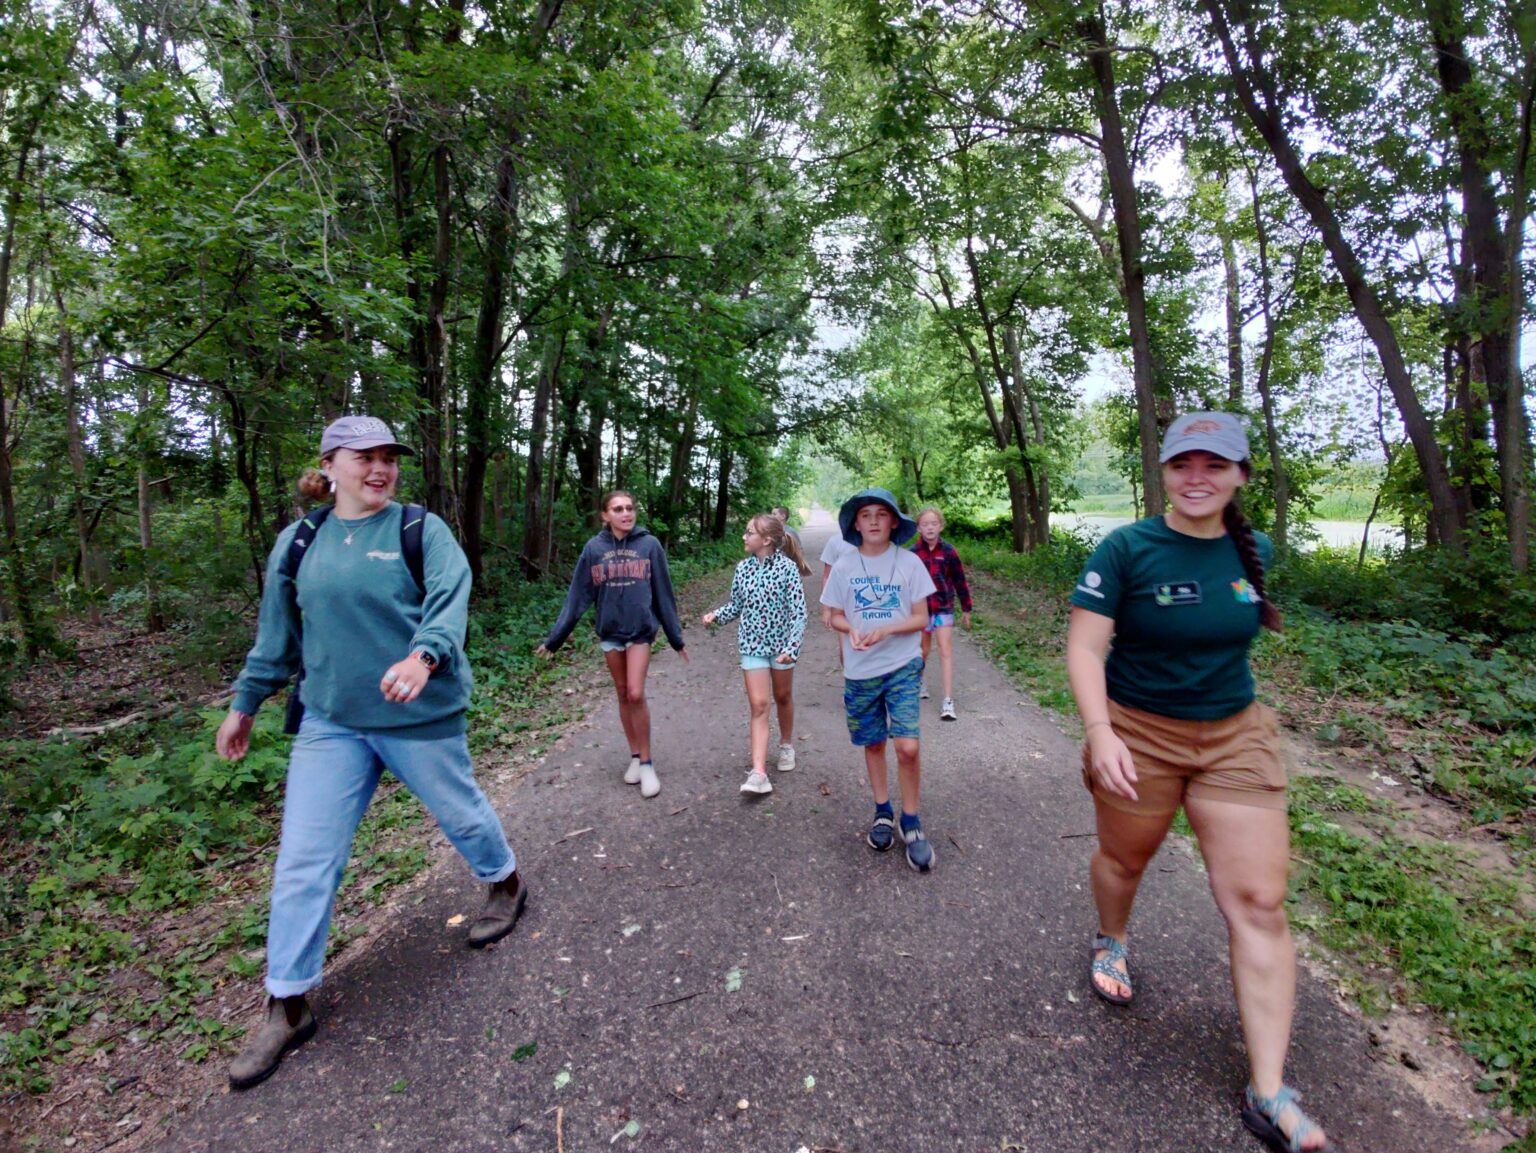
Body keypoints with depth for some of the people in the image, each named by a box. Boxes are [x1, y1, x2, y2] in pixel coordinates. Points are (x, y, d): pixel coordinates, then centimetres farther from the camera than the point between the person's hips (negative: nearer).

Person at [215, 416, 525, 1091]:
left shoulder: (421, 529, -7)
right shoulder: (297, 542, 6)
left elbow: (451, 598, -21)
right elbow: (276, 632, 15)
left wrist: (423, 657, -39)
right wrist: (244, 704, 19)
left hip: (419, 714, -3)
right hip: (330, 721, 4)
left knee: (459, 812, 15)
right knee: (303, 859, 3)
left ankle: (505, 884, 45)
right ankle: (287, 1008, 21)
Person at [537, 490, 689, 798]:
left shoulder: (649, 545, -6)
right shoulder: (594, 548, -3)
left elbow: (663, 594, -1)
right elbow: (577, 597, -1)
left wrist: (676, 638, 2)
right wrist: (554, 638, -2)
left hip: (641, 630, -2)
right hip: (609, 631, 2)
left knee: (636, 694, -9)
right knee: (623, 695, 11)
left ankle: (647, 762, 6)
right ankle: (635, 757, 26)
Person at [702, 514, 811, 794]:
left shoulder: (787, 567, -11)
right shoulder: (743, 568, 1)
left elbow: (798, 612, -13)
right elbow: (736, 605, 10)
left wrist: (791, 647, -22)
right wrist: (716, 615, -9)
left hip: (781, 643, -2)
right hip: (753, 644, 2)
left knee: (783, 697, 16)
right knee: (758, 704, -4)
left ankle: (786, 744, 42)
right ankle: (759, 773, -7)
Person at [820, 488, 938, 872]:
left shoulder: (909, 563, -5)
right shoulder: (844, 566, -1)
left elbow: (921, 618, -4)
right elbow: (836, 616, 6)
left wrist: (885, 629, -20)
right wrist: (852, 630, -16)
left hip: (903, 666, -2)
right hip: (860, 670, 2)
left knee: (907, 746, -11)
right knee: (873, 744, 14)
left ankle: (911, 822, 12)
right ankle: (882, 811, 36)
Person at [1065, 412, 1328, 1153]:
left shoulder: (1252, 550, 1)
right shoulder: (1126, 550, -15)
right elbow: (1083, 646, -18)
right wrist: (1099, 731, -29)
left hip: (1236, 738, 4)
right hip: (1137, 737, -3)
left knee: (1259, 903, 1)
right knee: (1124, 860, 17)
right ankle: (1111, 940, 52)